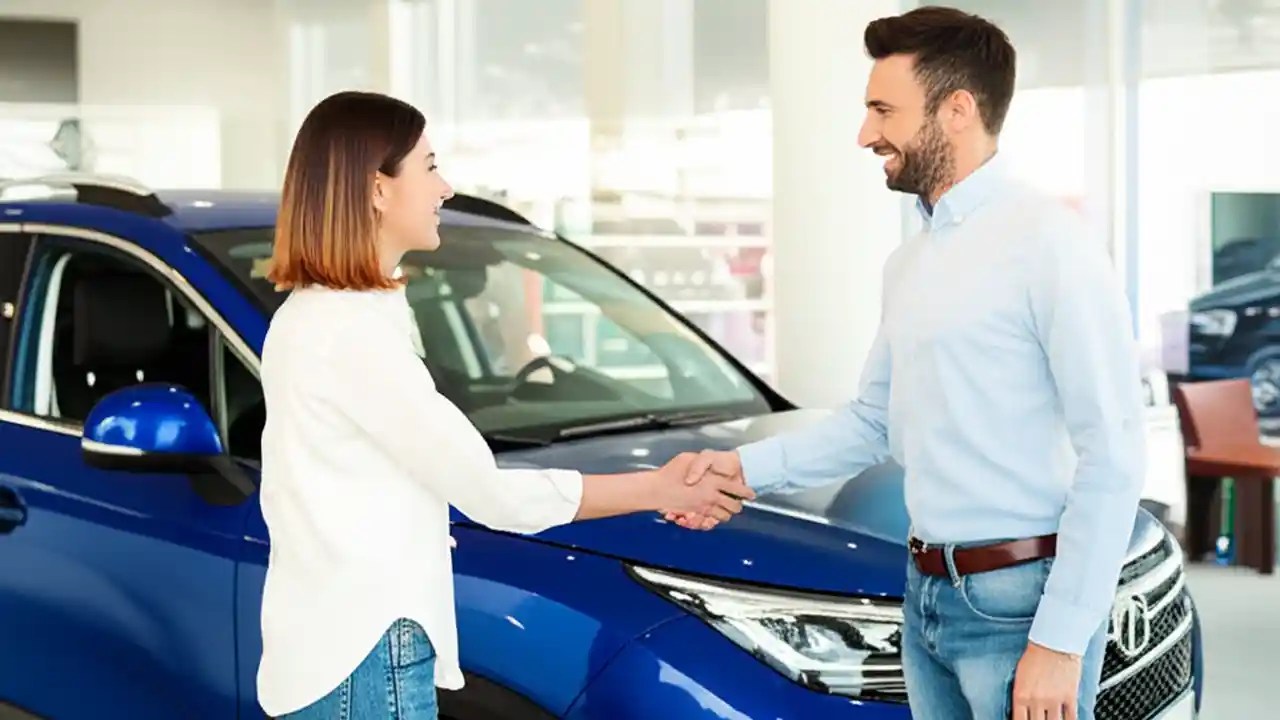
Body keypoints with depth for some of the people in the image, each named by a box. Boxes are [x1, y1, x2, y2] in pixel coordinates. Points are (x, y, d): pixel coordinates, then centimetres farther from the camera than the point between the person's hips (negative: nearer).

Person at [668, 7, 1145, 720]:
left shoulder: (1047, 242, -14)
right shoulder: (908, 262, 12)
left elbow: (1113, 453, -17)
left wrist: (1059, 641, -19)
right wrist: (747, 467, 4)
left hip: (1021, 601, -8)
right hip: (929, 595, 8)